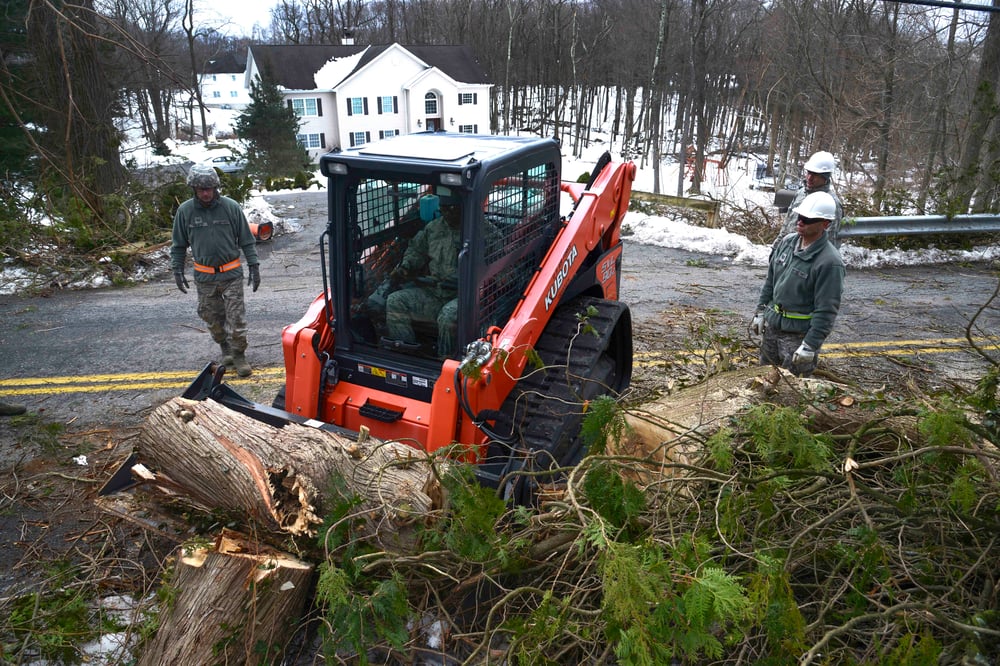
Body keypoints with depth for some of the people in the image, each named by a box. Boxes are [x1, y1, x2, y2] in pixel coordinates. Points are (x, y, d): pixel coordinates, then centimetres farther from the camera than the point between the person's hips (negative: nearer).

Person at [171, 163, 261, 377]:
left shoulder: (231, 207, -5)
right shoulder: (185, 211, 0)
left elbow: (247, 240, 1)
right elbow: (179, 245, 10)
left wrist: (253, 265, -2)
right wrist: (177, 270, 6)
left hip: (231, 274, -2)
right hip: (204, 277, 2)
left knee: (236, 318, -1)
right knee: (212, 317, 11)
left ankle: (239, 356, 12)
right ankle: (225, 349, 31)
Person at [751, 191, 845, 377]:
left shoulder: (830, 261, -21)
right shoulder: (787, 242, -1)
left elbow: (826, 311, -20)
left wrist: (810, 345, -20)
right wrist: (760, 311, 12)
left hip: (799, 333, -7)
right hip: (771, 325, 7)